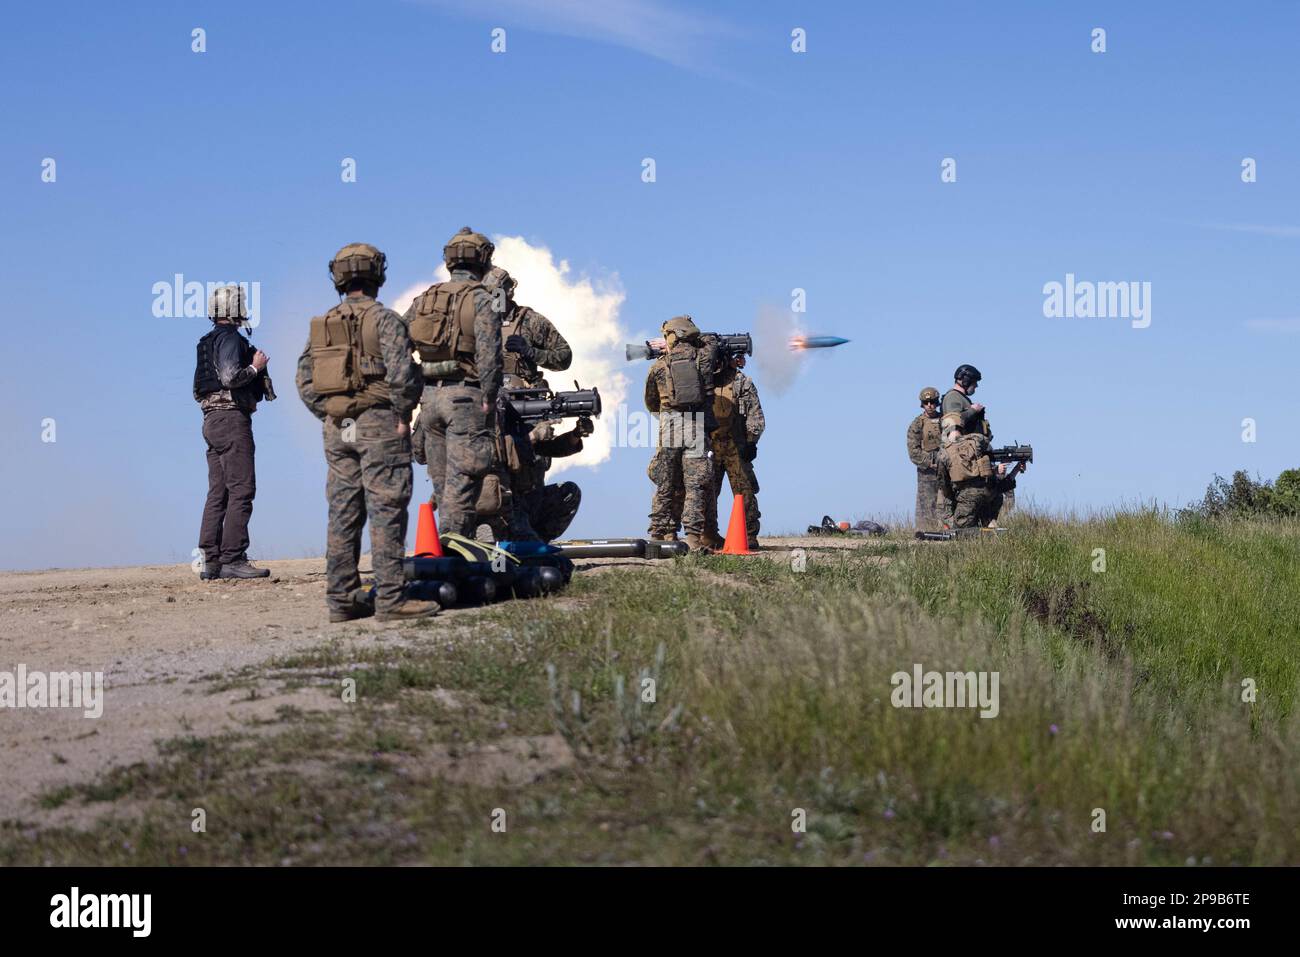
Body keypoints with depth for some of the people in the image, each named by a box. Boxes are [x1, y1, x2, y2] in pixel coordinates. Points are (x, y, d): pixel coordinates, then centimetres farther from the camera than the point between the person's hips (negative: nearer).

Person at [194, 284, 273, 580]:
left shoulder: (207, 342, 20)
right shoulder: (230, 338, -9)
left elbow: (198, 389, 23)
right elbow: (229, 376, -23)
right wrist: (255, 367, -6)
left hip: (211, 420, 10)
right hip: (232, 417, -10)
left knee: (218, 494, 8)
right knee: (241, 490, -11)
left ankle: (211, 562, 6)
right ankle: (232, 559, -16)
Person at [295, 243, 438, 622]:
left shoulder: (321, 326, 11)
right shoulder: (384, 319, -7)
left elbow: (304, 381, 10)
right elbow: (401, 373, -17)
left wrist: (328, 416, 13)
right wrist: (402, 415, -6)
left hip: (336, 429, 6)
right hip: (378, 424, -6)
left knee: (343, 515, 8)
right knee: (386, 512, -6)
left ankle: (342, 599, 10)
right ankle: (390, 599, -8)